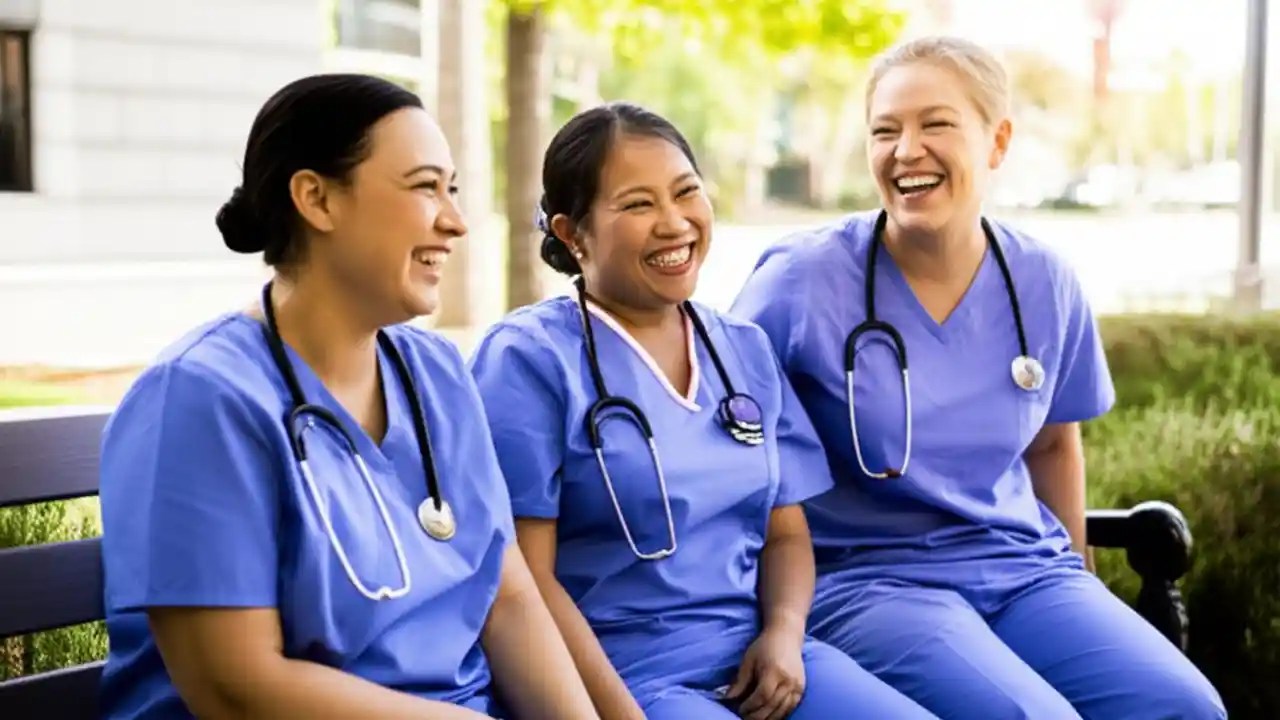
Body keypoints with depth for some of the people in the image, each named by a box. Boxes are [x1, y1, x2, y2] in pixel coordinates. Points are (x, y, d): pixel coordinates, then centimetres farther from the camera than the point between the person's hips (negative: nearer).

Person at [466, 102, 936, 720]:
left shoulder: (747, 351, 12)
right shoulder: (529, 358, -6)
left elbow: (785, 533, 14)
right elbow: (527, 579, -9)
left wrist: (784, 633, -5)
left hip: (757, 656, 6)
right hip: (619, 670, -5)